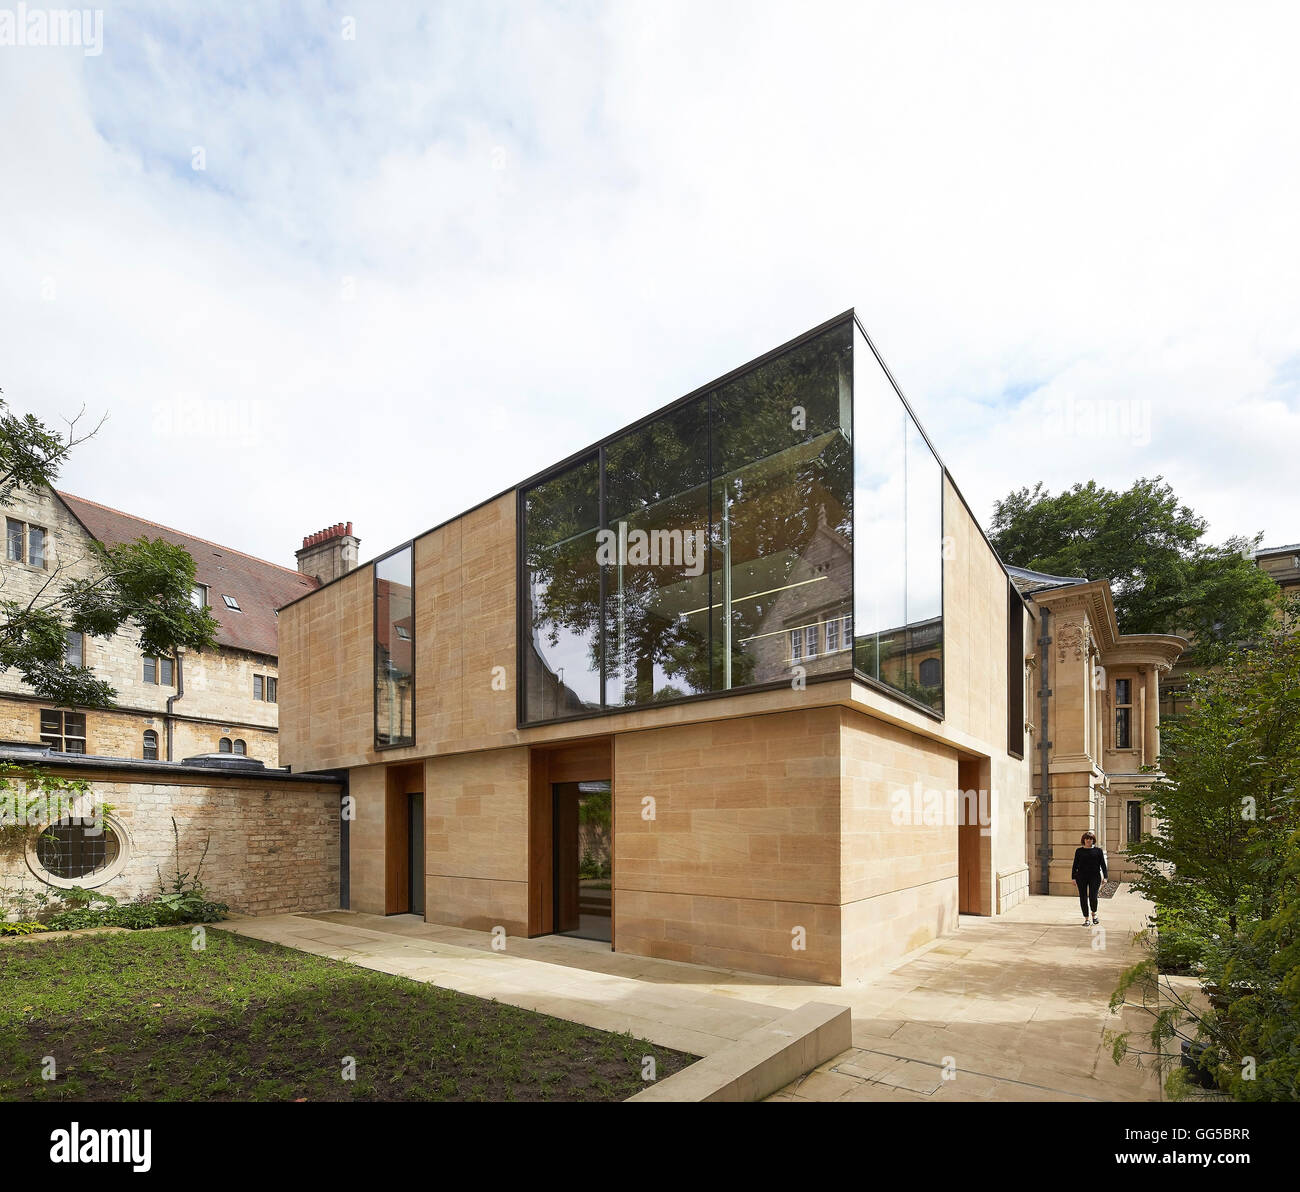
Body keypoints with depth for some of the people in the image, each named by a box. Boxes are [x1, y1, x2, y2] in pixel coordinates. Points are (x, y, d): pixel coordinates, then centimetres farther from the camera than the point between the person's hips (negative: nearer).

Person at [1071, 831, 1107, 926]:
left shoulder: (1098, 850, 6)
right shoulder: (1079, 851, 8)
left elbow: (1103, 864, 6)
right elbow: (1075, 865, 9)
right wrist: (1073, 877, 4)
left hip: (1095, 877, -1)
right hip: (1081, 877, 1)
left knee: (1093, 897, -9)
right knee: (1083, 898, 2)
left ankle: (1094, 914, 20)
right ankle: (1086, 919, 12)